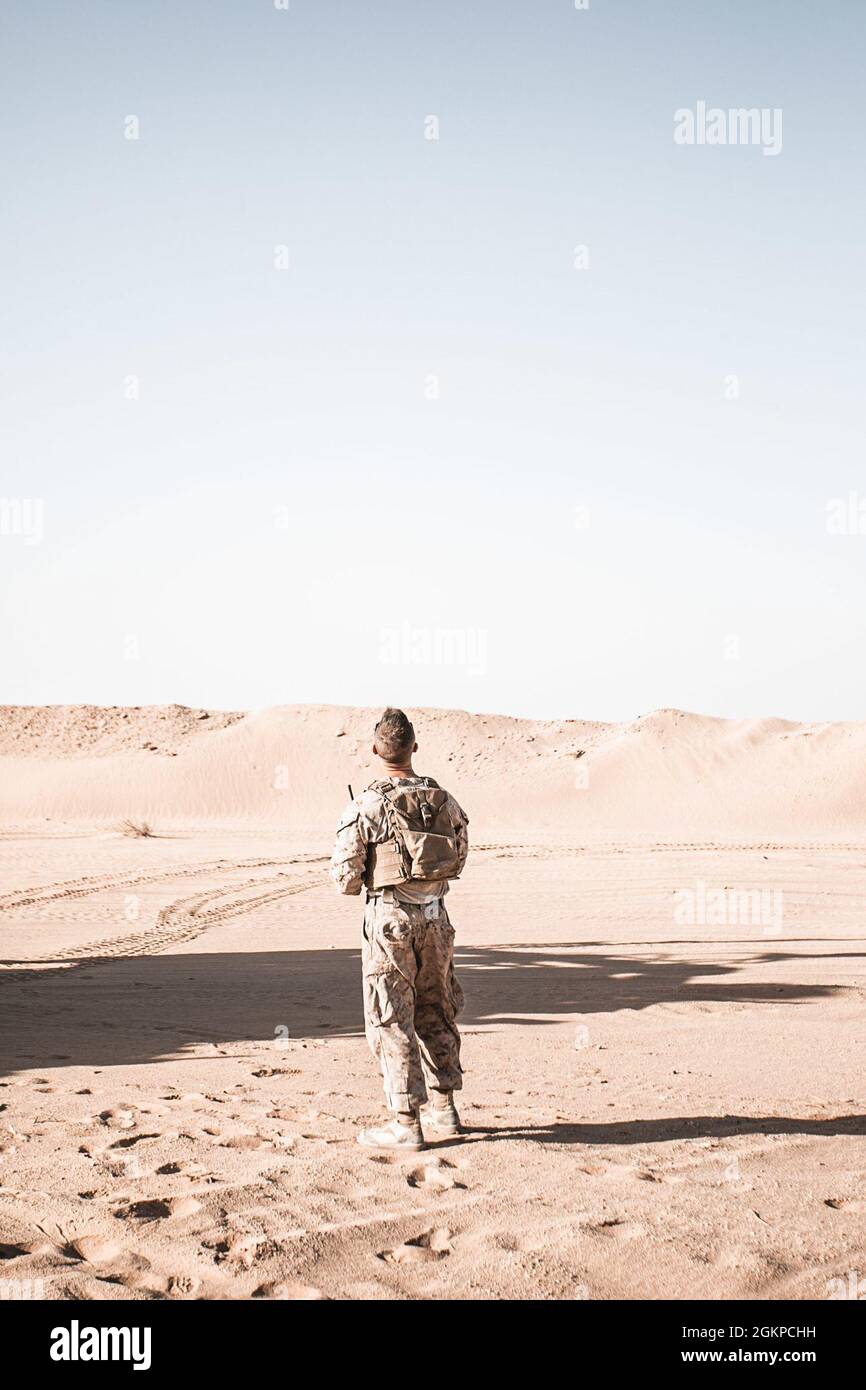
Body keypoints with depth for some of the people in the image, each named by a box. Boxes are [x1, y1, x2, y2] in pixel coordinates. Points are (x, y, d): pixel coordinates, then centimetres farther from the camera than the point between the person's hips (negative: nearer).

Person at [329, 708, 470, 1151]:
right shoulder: (443, 800, 1)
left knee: (392, 1022, 3)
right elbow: (458, 859, 12)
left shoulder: (365, 807, -13)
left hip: (390, 919, -5)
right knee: (436, 1014, 18)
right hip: (435, 916, 5)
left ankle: (406, 1123, 5)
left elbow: (346, 879, -10)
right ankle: (443, 1109, 25)